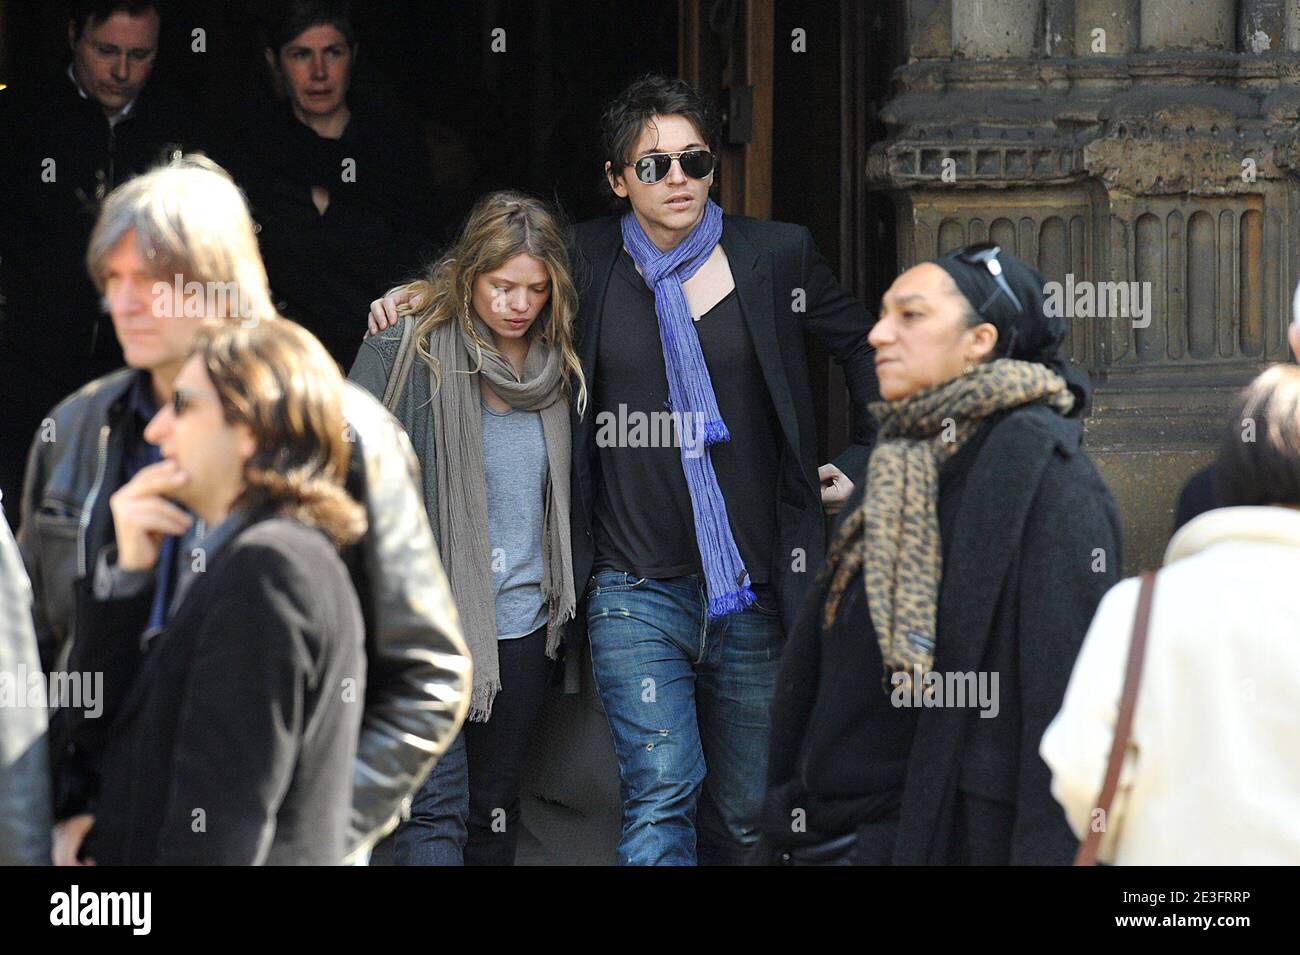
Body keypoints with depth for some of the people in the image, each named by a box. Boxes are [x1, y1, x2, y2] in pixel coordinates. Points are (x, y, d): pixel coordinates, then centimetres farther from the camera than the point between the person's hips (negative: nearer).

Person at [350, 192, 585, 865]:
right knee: (436, 808, -14)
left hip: (520, 623, 5)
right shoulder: (404, 349, -8)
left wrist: (560, 595, 17)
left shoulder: (557, 367, 8)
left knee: (495, 809, 11)